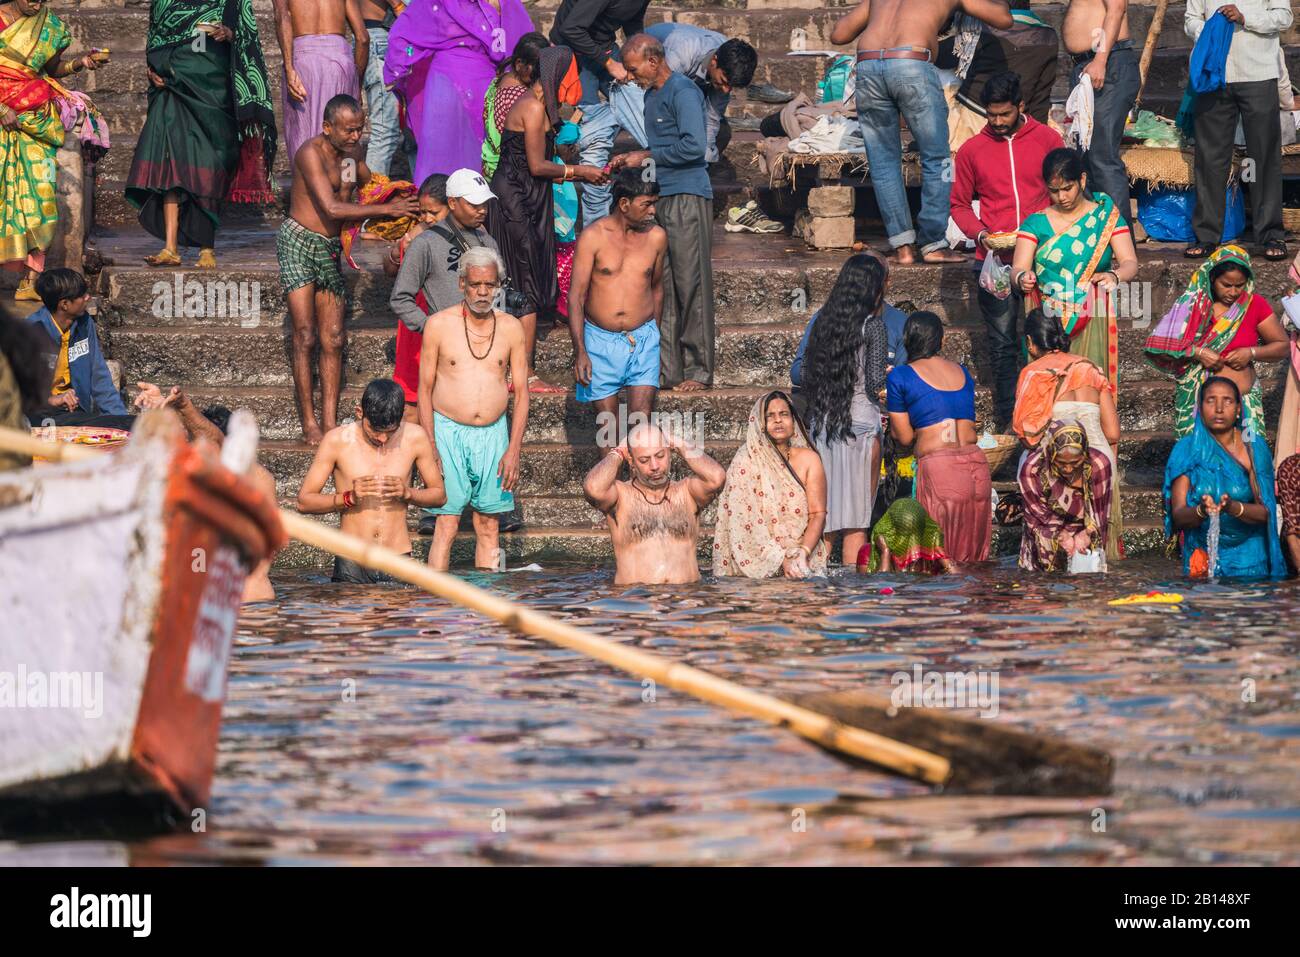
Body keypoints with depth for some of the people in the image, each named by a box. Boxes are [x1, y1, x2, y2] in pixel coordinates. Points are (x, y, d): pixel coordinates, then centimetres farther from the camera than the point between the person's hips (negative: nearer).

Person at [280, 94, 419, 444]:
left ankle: (330, 423, 1)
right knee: (305, 336, -8)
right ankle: (309, 423, -5)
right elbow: (332, 208, -23)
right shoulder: (311, 153, -15)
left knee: (333, 340, 1)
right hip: (298, 243, -7)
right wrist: (386, 209, -20)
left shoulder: (350, 153, 10)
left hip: (330, 250, 7)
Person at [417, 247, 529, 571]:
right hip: (448, 431, -3)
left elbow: (521, 392, 6)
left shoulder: (511, 328, 4)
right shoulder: (439, 325, -3)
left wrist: (514, 449, -2)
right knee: (447, 526, -7)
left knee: (489, 526, 6)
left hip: (493, 434, 3)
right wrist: (429, 446, -7)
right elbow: (425, 389, 0)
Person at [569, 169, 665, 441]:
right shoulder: (593, 237, -7)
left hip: (643, 339, 1)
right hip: (600, 339, -1)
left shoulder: (656, 237, 2)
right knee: (607, 422, 4)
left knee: (641, 421, -9)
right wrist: (579, 352, -13)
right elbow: (576, 297, -7)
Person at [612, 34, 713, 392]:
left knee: (690, 283, -6)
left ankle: (698, 371, -3)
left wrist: (646, 156, -11)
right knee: (662, 286, 6)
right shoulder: (652, 95, 19)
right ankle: (667, 370, 8)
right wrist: (632, 159, 11)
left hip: (687, 198, -9)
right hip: (660, 199, 9)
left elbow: (693, 147, -20)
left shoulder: (683, 92, -10)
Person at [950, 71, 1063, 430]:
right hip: (995, 261, 1)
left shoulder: (1047, 139, 4)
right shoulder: (971, 150, 5)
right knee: (1002, 343, 3)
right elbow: (959, 204, 12)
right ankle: (1005, 419, 10)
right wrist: (980, 234, -6)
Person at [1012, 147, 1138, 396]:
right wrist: (1022, 278, -27)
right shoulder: (1036, 224, 8)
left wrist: (1114, 276, -26)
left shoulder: (1106, 217, 6)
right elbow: (1018, 269, -2)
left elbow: (1130, 263, -2)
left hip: (1092, 328, -1)